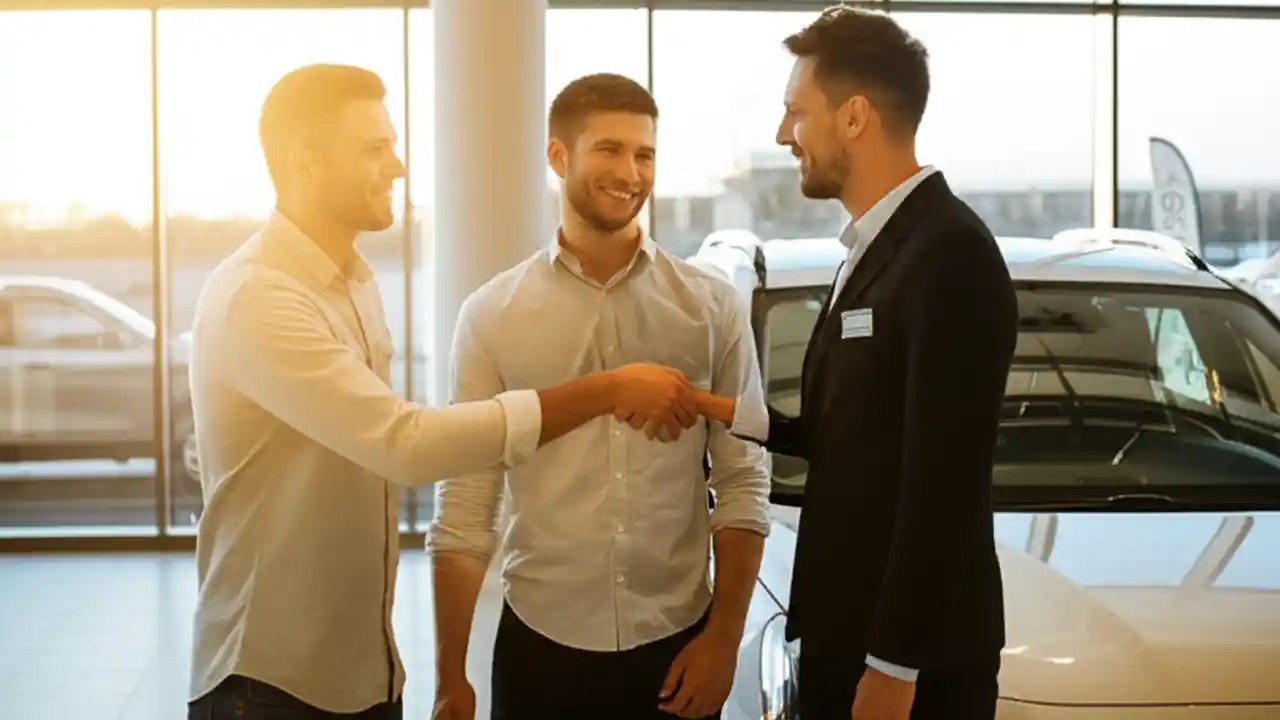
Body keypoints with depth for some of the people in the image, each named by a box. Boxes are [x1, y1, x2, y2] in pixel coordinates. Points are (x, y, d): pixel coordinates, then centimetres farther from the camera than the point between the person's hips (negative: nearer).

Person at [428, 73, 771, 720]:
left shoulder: (712, 308, 0)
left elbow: (743, 484, 2)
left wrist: (723, 639, -3)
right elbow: (464, 510, -1)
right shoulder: (491, 315, -2)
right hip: (541, 642, 0)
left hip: (676, 642, 1)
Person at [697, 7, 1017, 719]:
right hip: (845, 630, 9)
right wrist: (727, 412, 3)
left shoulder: (949, 252, -18)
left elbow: (944, 483, -21)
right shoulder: (876, 247, 11)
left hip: (916, 650, -9)